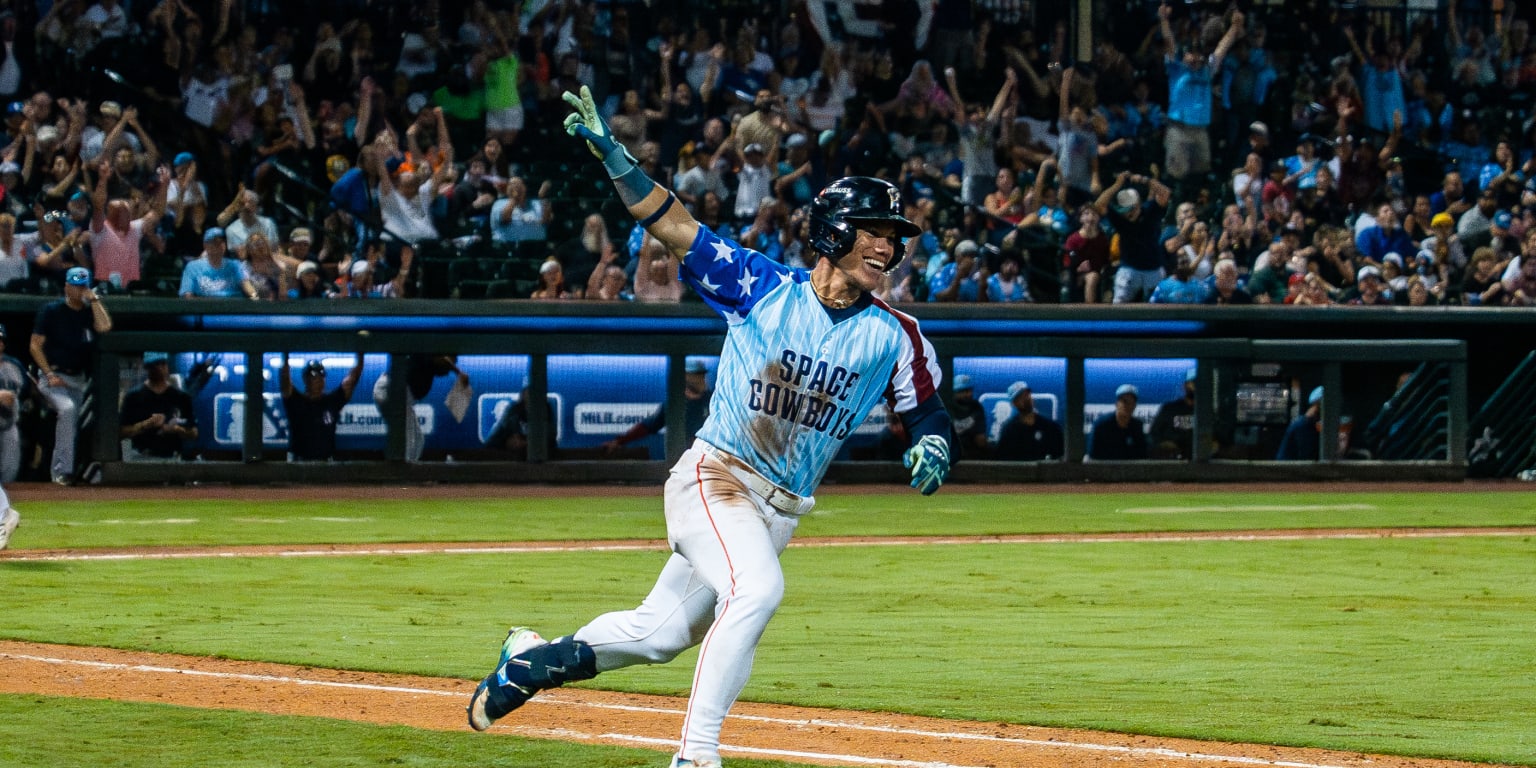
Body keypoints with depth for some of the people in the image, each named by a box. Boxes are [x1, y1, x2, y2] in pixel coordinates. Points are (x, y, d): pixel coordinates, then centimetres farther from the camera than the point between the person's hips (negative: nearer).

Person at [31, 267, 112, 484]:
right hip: (54, 377, -6)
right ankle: (63, 470, -31)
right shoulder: (51, 310, -3)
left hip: (79, 380, 6)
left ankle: (58, 473, 21)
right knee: (67, 409, -30)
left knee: (72, 426, 6)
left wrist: (93, 299, -7)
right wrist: (49, 374, -13)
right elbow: (36, 345, -4)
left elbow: (105, 326, -12)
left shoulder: (89, 311, 9)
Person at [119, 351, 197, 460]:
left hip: (172, 458, 2)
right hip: (142, 458, -2)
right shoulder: (133, 397, 3)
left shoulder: (181, 397, 7)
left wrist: (177, 430, -11)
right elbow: (121, 432, -1)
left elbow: (194, 434, 10)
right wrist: (147, 424, -14)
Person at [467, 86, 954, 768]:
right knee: (757, 586, -31)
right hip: (713, 479, -5)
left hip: (782, 508, 5)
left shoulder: (893, 338, 0)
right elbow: (671, 225, -8)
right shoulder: (763, 288, -8)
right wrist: (612, 156, -20)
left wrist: (932, 445, -19)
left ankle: (531, 660, 36)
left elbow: (927, 409, 6)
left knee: (659, 634, 11)